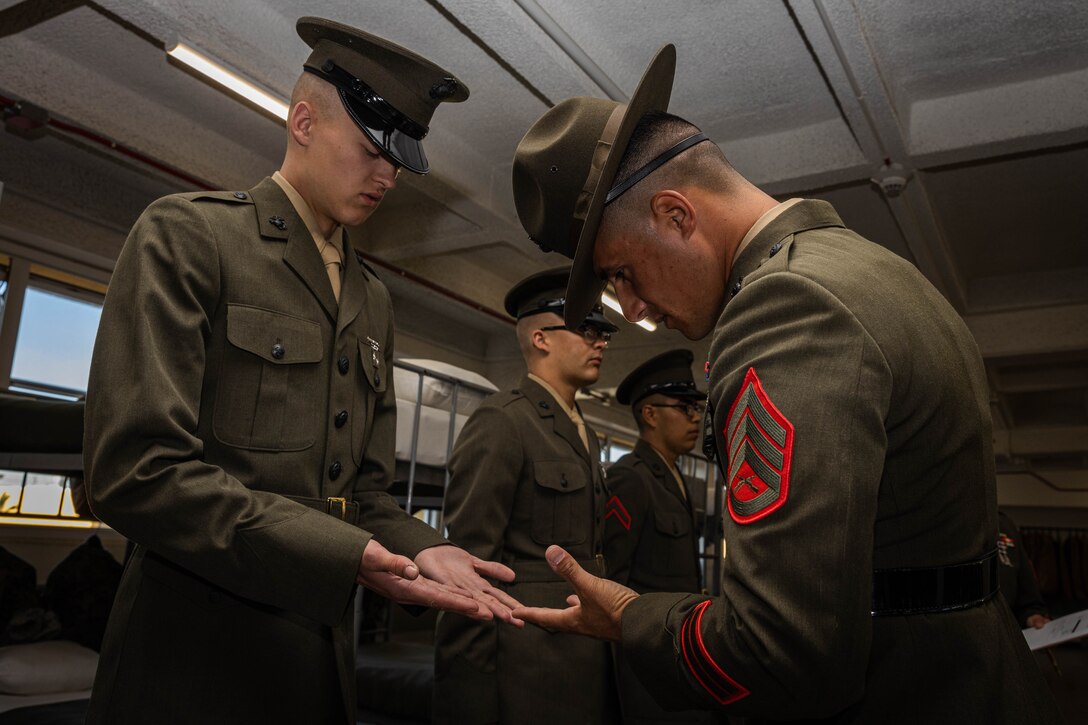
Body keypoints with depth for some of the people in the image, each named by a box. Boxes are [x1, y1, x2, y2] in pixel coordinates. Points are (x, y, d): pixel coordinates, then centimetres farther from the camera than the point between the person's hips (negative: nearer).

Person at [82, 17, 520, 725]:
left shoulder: (374, 300, 13)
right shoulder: (188, 234, -7)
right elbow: (134, 468, -17)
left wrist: (420, 548, -8)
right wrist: (343, 555, -24)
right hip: (195, 663, -6)